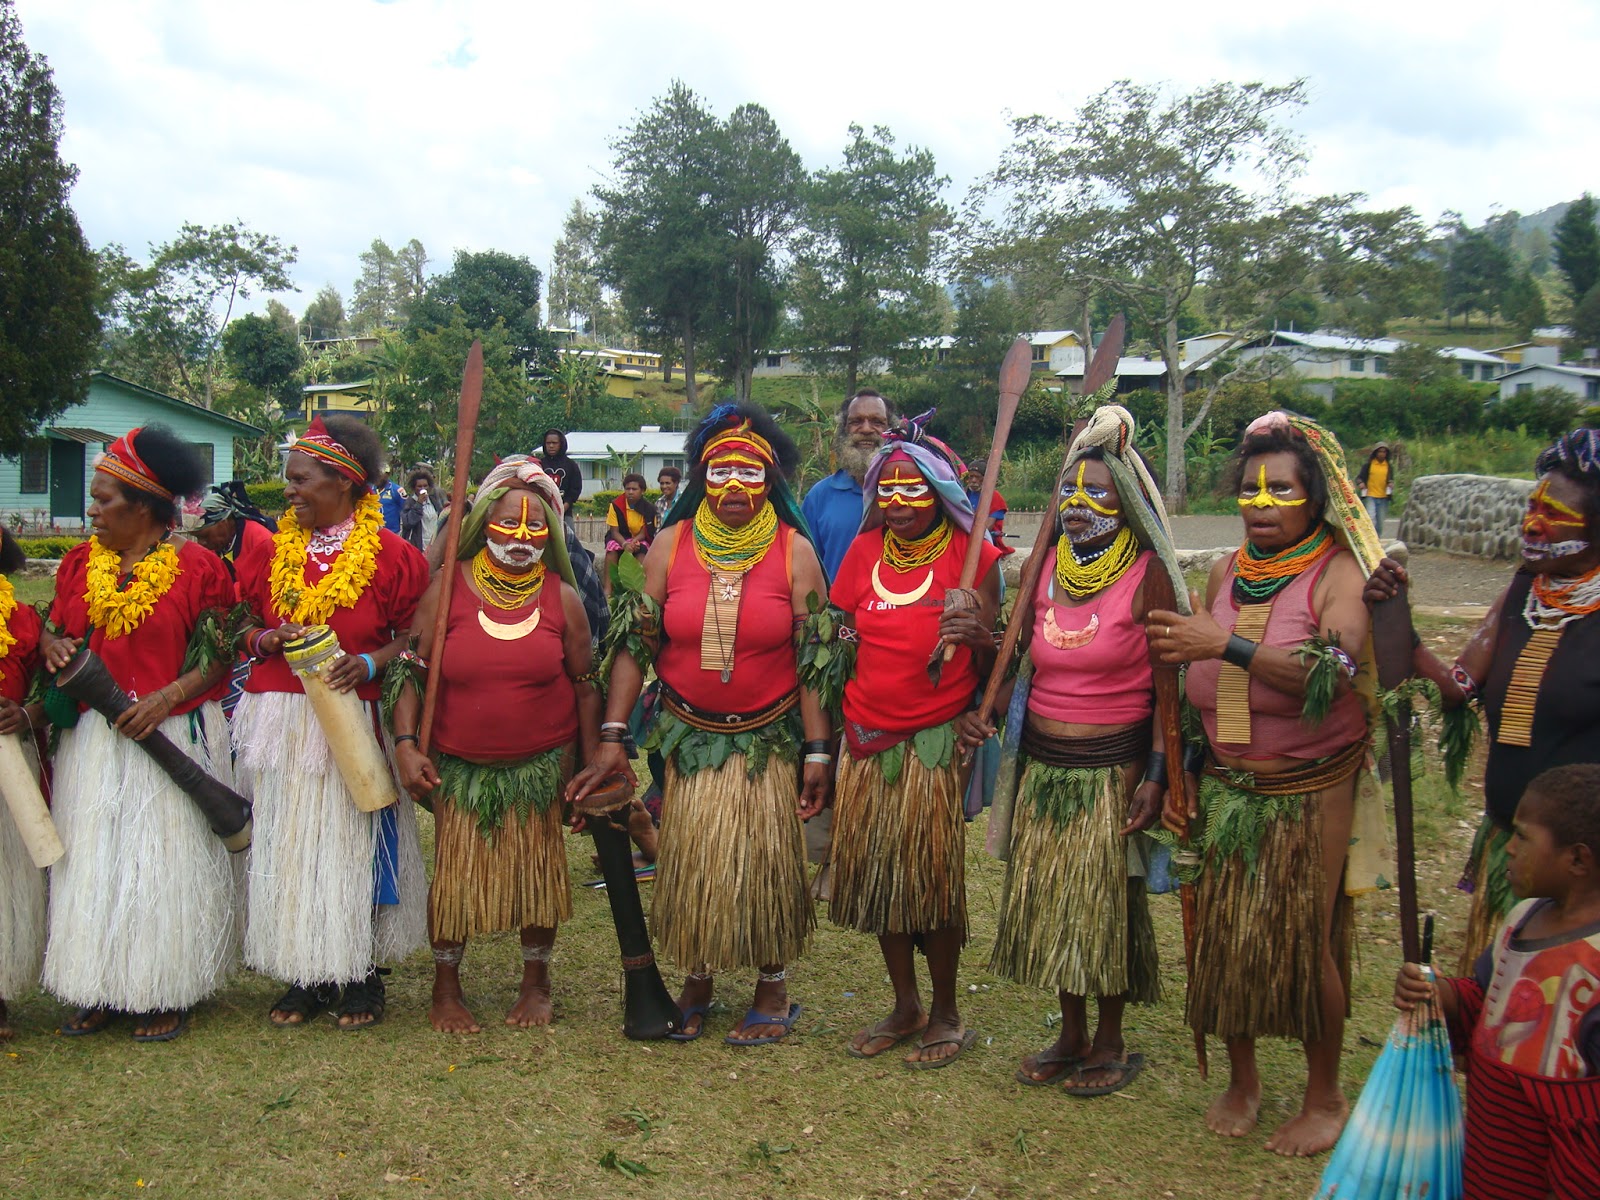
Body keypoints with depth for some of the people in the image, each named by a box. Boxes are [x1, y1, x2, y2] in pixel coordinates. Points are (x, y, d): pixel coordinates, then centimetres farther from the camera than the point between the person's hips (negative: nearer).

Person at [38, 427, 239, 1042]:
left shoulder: (196, 565, -6)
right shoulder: (80, 561, 9)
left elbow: (217, 657, -5)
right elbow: (52, 629, 18)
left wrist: (164, 698, -18)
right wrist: (53, 647, -6)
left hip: (173, 736, -4)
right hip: (92, 738, 5)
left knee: (166, 862, 1)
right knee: (92, 858, 6)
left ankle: (165, 994, 13)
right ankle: (100, 988, 18)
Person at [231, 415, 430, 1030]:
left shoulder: (391, 556, -4)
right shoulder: (271, 552, 8)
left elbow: (415, 638, -1)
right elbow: (244, 631, 14)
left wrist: (371, 662, -18)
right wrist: (265, 640, -7)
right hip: (278, 722, 4)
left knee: (355, 845, 1)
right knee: (286, 846, 6)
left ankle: (362, 975, 15)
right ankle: (305, 975, 18)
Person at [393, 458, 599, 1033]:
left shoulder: (561, 597, -1)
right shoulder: (448, 587, -4)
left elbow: (585, 686, 4)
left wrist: (590, 764, 3)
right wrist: (405, 744, -12)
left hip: (541, 764, 1)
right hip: (459, 767, 0)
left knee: (538, 870, 8)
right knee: (454, 873, 4)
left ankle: (536, 982, 29)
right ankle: (446, 989, 25)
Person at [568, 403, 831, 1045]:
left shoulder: (794, 553, -6)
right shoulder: (671, 545, -2)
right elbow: (636, 646, -2)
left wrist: (817, 751, -9)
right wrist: (611, 738, -8)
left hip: (769, 740, -2)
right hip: (687, 737, 2)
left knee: (765, 863, 4)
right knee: (690, 863, 9)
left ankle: (772, 988, 25)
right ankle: (697, 981, 30)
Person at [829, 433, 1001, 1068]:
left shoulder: (971, 557, -5)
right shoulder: (863, 552, 6)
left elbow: (992, 666, -5)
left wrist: (978, 635, -26)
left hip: (937, 746, -4)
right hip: (867, 741, 4)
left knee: (933, 875, 0)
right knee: (874, 873, 9)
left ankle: (946, 1015, 18)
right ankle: (905, 1006, 26)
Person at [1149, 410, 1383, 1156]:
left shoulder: (1338, 572, -11)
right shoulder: (1227, 571, 7)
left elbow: (1334, 676, -27)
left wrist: (1230, 644, -32)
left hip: (1311, 792, -5)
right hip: (1227, 786, 5)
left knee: (1306, 940, 3)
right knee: (1225, 930, 8)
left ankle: (1325, 1096, 24)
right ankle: (1241, 1080, 28)